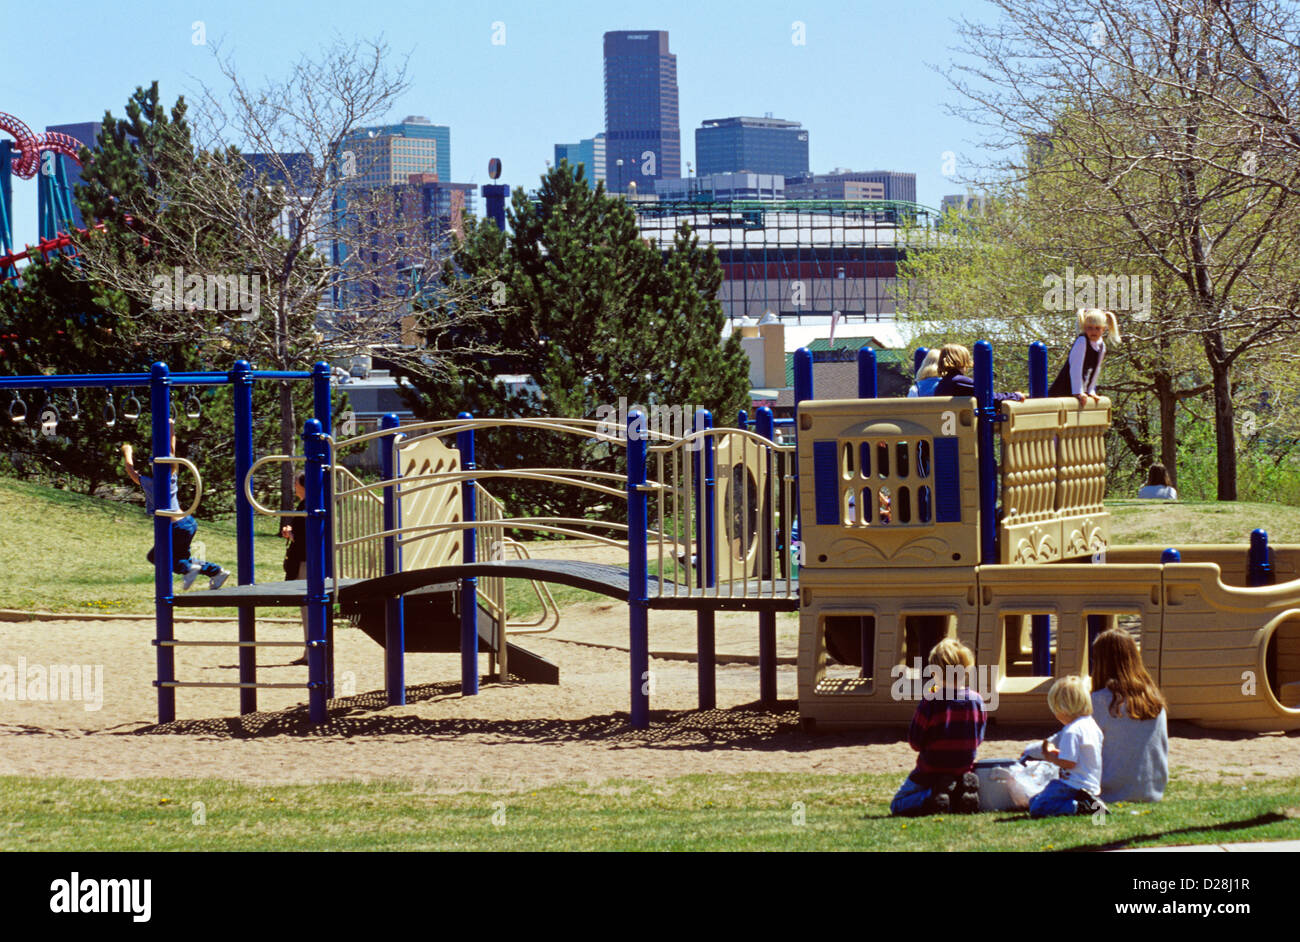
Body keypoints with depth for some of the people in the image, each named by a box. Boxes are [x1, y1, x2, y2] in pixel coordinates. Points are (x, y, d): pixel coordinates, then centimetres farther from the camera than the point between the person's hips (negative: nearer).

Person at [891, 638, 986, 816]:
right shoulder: (977, 701, -7)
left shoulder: (930, 704, -20)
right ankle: (963, 790, -4)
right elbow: (978, 739, 5)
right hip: (964, 769, 3)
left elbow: (915, 743, -11)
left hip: (931, 772, -3)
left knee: (897, 806, 14)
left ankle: (931, 796, -16)